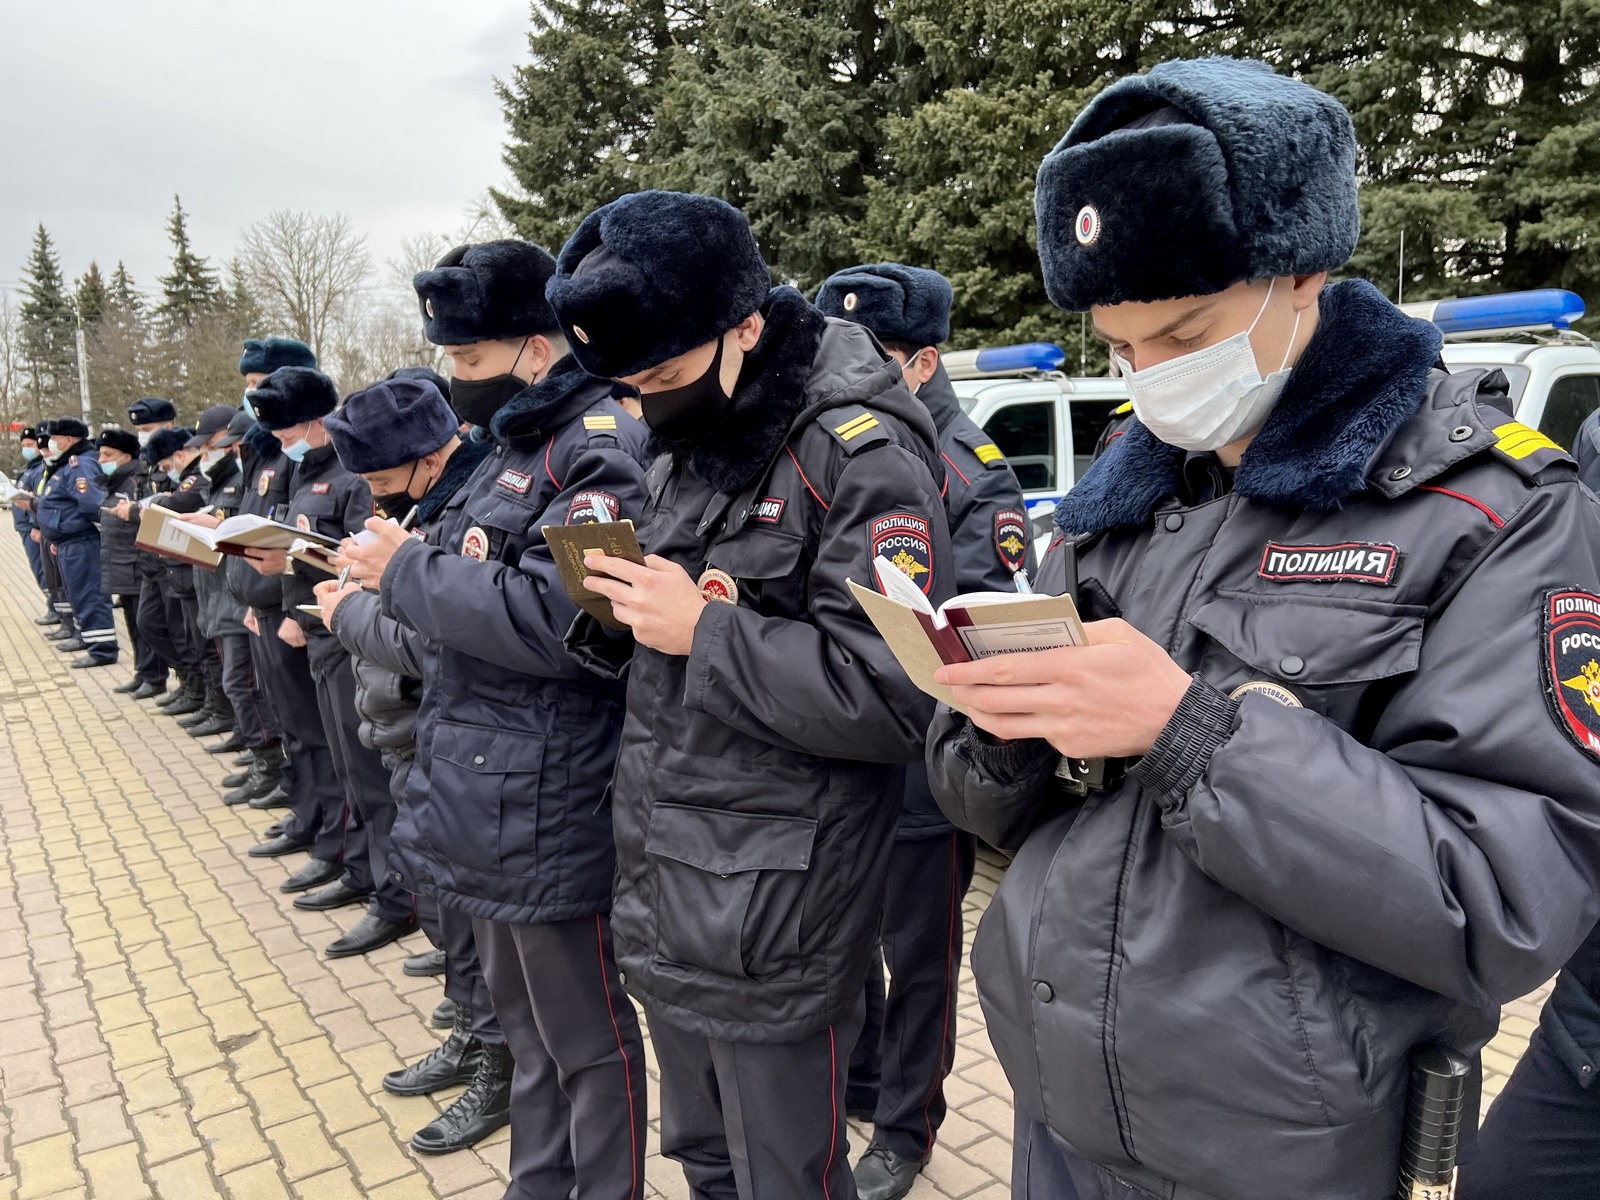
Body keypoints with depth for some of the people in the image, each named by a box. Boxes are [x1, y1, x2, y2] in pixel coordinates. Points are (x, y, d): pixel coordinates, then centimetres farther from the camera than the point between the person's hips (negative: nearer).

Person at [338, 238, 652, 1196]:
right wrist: (400, 573, 0)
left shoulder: (602, 450, -17)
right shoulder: (517, 447, 14)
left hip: (549, 816, -10)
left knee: (585, 1040, 9)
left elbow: (553, 619, -29)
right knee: (525, 1022, 24)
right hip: (491, 803, 10)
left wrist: (409, 572, -17)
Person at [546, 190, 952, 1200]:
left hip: (773, 918, -8)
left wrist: (702, 631, -23)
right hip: (662, 890, 8)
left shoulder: (860, 449, -17)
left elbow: (893, 698, -25)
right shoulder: (693, 443, 10)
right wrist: (614, 605, -4)